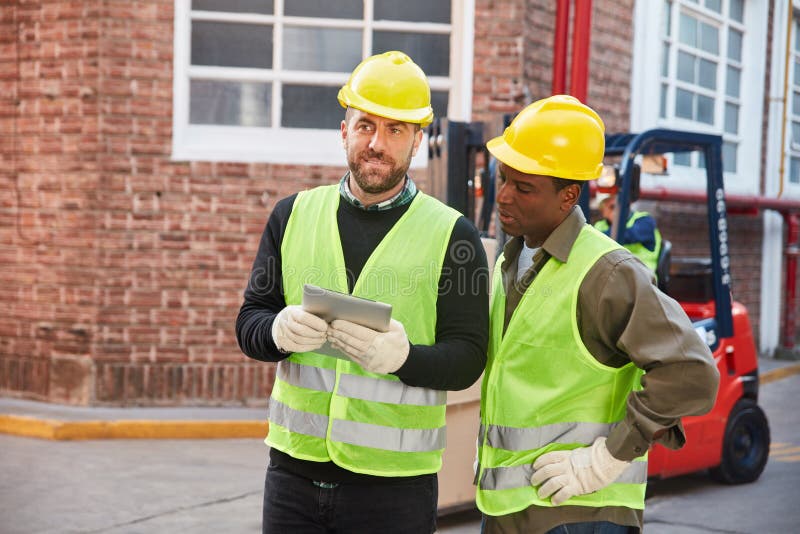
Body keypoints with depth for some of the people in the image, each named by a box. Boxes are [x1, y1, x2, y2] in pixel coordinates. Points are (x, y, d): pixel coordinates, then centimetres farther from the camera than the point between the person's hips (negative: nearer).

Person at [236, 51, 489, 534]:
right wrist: (280, 331, -15)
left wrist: (401, 355, -24)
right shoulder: (293, 215, 7)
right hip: (296, 469, 3)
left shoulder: (453, 235, -2)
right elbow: (248, 324, 7)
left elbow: (468, 358, -6)